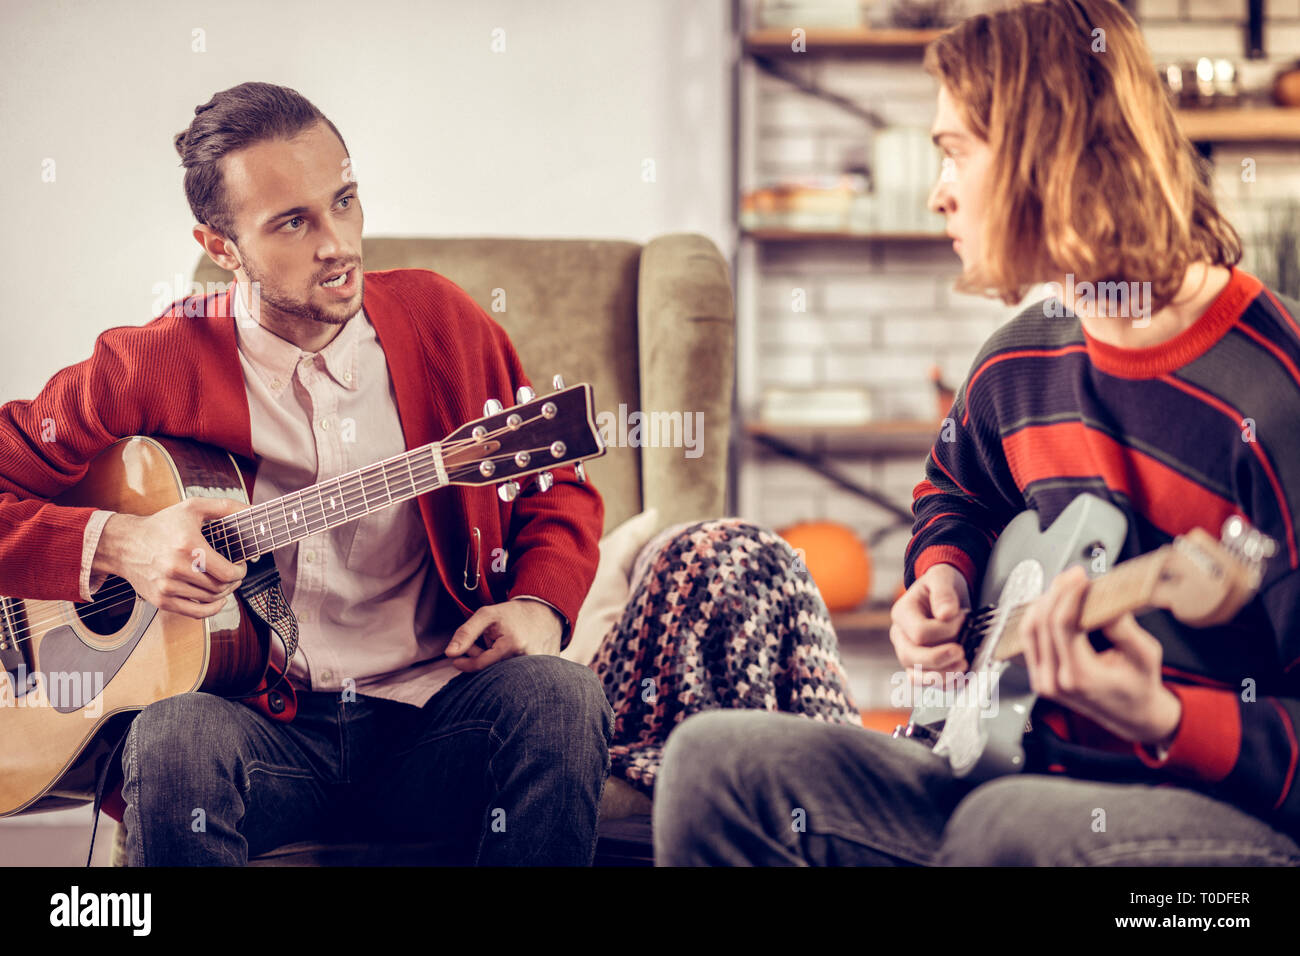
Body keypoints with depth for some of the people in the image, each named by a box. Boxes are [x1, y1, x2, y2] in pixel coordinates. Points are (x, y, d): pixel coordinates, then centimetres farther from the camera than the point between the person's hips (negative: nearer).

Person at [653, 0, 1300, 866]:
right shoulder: (1021, 363, 8)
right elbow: (956, 491, 33)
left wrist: (1163, 722, -33)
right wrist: (942, 578, 12)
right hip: (1036, 778, 8)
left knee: (1011, 827, -41)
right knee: (717, 763, -5)